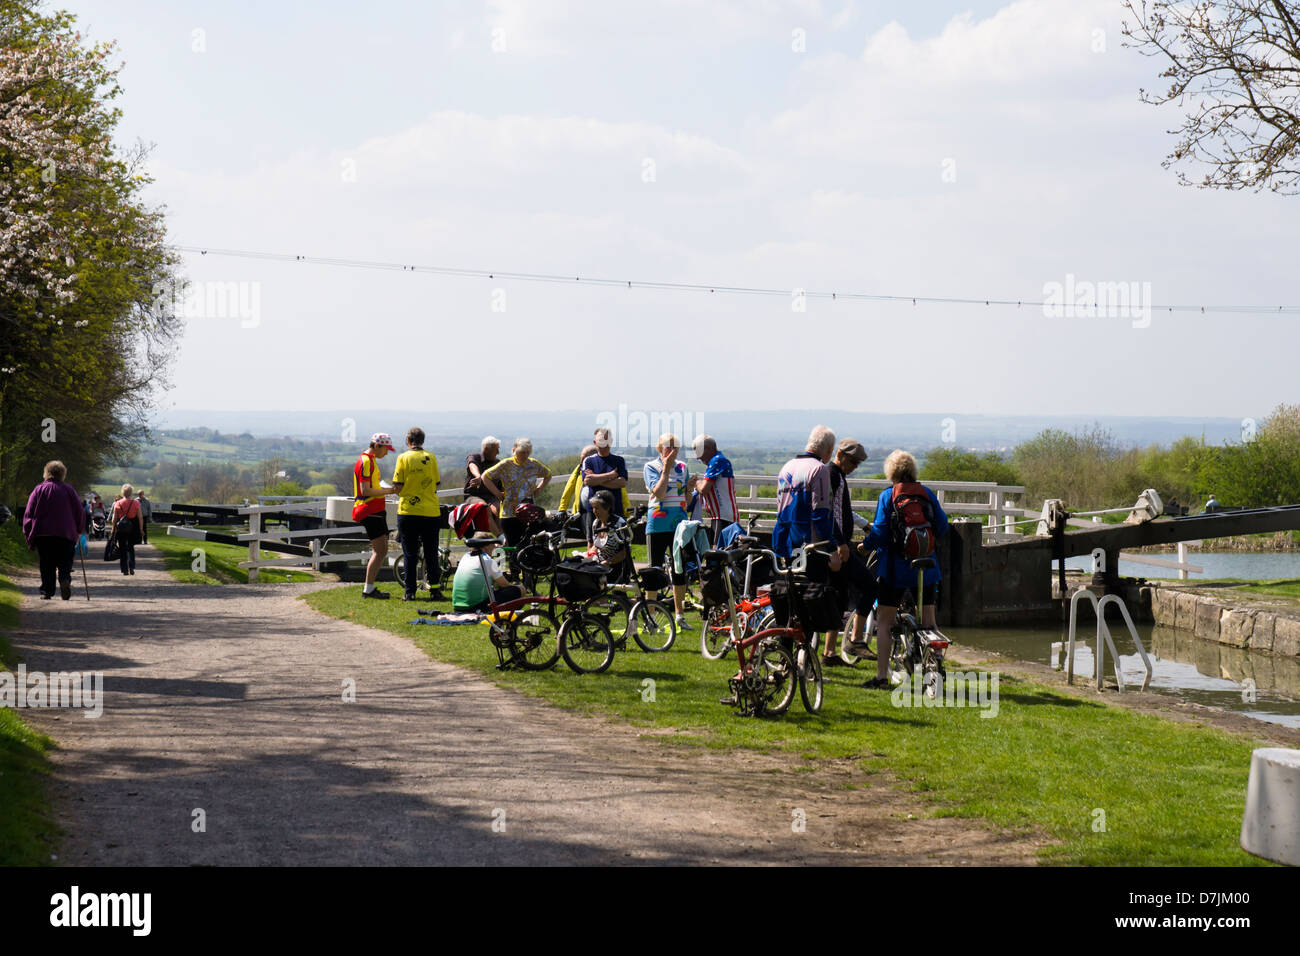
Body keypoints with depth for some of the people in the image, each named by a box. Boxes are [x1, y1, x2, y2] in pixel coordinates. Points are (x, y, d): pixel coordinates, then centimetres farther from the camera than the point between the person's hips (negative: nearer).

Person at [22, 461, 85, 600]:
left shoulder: (38, 490, 6)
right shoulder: (69, 490, 6)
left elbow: (29, 514, 2)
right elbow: (80, 512, 4)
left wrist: (29, 536, 6)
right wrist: (79, 531, 15)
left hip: (43, 535, 1)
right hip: (66, 534, 0)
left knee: (46, 564, 7)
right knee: (65, 562, 3)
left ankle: (46, 591, -2)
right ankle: (65, 579, -25)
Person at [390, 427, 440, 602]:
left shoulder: (403, 458, -5)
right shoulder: (431, 458, 2)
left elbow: (397, 486, -8)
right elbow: (437, 484, 7)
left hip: (408, 510, -2)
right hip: (430, 512, 2)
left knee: (410, 554, 3)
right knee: (431, 553, 10)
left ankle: (410, 592, 2)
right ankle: (434, 588, 10)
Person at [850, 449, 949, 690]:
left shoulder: (887, 496, -7)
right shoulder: (927, 493, 3)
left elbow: (880, 532, -12)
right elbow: (942, 526, 5)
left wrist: (866, 545, 7)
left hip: (894, 567, -3)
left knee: (884, 621, 3)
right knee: (928, 620, 12)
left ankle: (882, 676, -1)